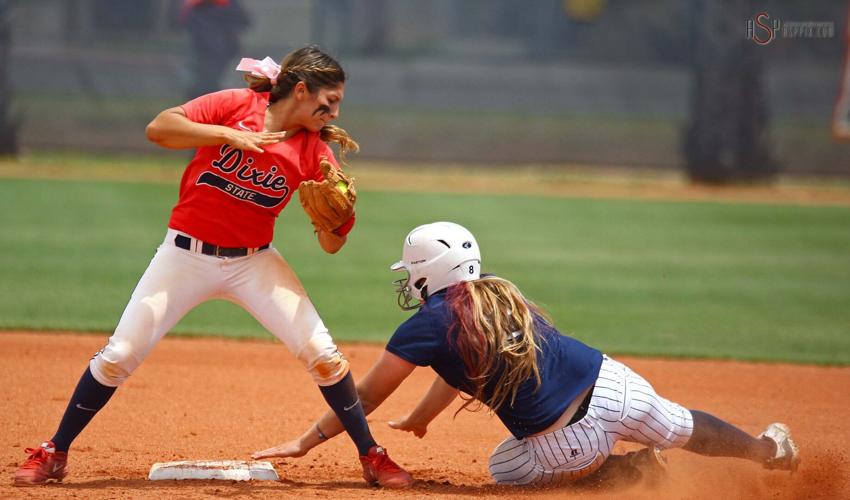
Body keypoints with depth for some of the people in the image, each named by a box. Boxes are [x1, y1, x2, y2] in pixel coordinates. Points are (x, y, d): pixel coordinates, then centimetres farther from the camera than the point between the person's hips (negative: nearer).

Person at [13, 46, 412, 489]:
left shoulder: (314, 151, -2)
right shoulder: (236, 105, -9)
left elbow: (330, 244, -2)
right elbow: (158, 128, -18)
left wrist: (343, 215, -24)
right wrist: (229, 134, -25)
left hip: (254, 263, 2)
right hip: (186, 254, -2)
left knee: (322, 355, -9)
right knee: (118, 356, -5)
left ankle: (372, 457, 7)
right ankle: (53, 455, 10)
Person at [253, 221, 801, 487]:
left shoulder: (432, 322, -5)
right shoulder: (500, 294, 16)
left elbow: (366, 398, 0)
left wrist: (306, 442, 7)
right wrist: (419, 419, 47)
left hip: (573, 435, -6)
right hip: (615, 381, 7)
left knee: (507, 469, 22)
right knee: (684, 428, 31)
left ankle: (635, 468, 11)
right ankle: (768, 448, 48)